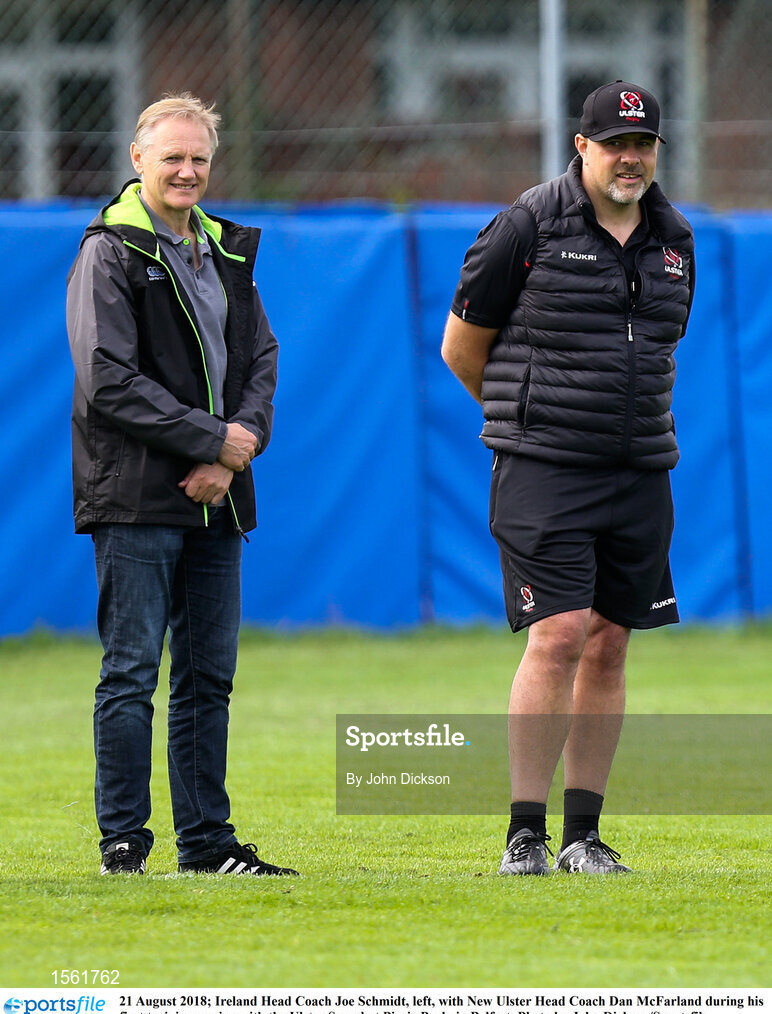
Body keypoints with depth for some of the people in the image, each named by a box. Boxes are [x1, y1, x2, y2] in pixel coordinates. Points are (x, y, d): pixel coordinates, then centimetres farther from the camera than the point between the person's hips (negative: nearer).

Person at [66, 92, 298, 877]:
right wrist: (212, 439, -13)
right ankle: (122, 839, 0)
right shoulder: (110, 254, -5)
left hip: (216, 500, 6)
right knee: (130, 672, -4)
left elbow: (260, 358, 13)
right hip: (135, 497, -6)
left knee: (209, 676, 8)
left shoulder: (227, 252, 16)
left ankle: (206, 840, 13)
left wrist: (236, 449, -6)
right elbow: (108, 383, -12)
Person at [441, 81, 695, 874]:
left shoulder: (673, 238, 12)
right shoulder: (528, 227, -6)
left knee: (608, 646, 6)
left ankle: (583, 835, 12)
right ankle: (525, 834, -8)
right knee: (558, 636, -13)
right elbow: (461, 347, 2)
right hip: (544, 473, -5)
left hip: (640, 474, 5)